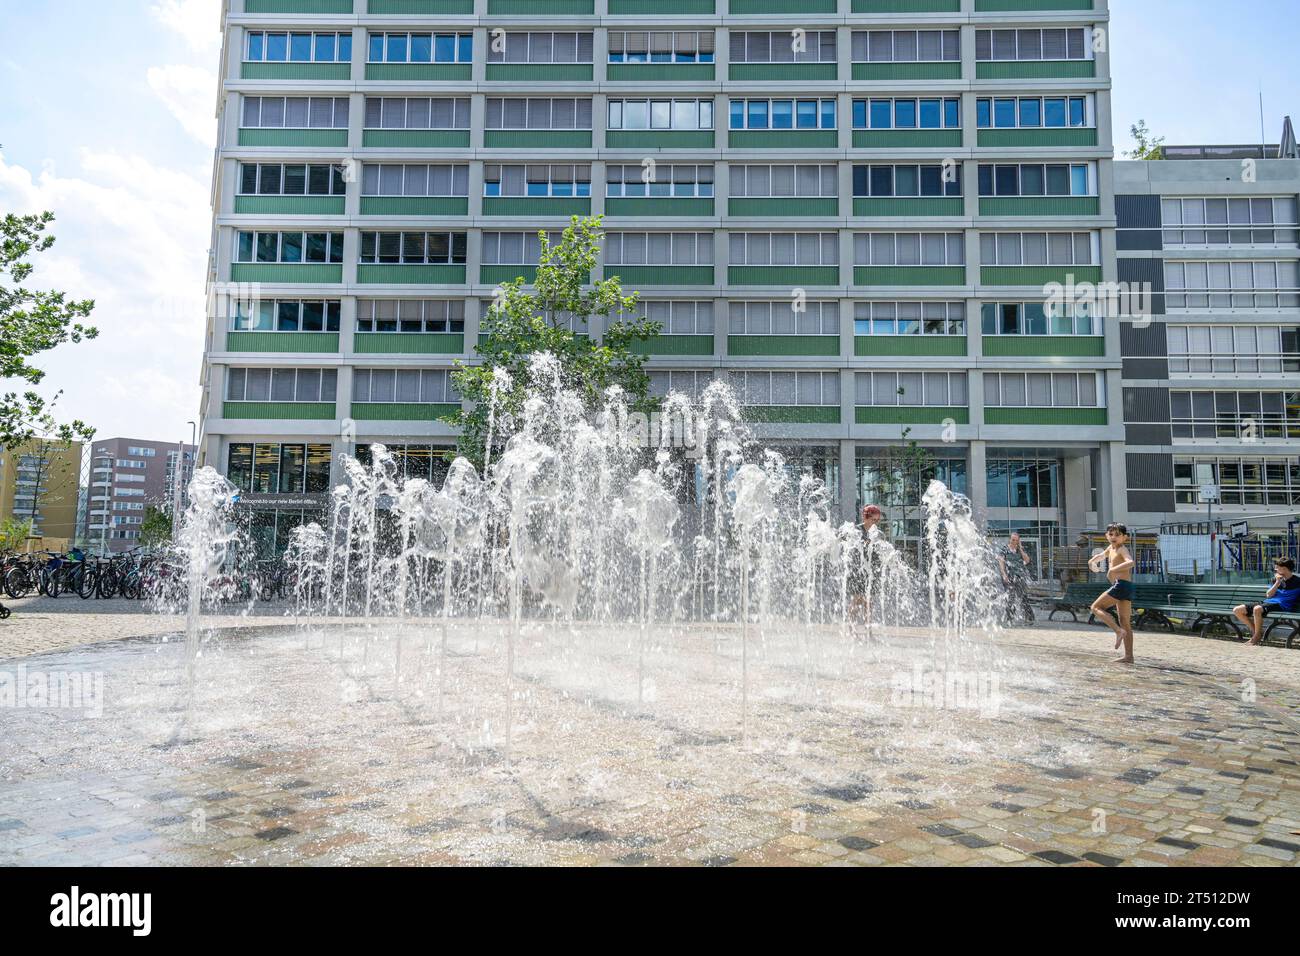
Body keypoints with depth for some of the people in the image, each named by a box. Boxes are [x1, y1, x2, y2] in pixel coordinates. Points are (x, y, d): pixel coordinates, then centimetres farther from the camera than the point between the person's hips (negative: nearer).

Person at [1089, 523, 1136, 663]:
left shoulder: (1122, 548, -7)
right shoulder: (1111, 548, 18)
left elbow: (1131, 562, -27)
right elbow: (1102, 555, 41)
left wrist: (1114, 569, -32)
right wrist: (1093, 560, 27)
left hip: (1122, 585, -9)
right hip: (1126, 588, 9)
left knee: (1096, 607, -5)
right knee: (1125, 622, 8)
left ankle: (1118, 631, -16)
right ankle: (1128, 656, 8)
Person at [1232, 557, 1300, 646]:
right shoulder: (1277, 579, 18)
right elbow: (1268, 595, 9)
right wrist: (1277, 583, -1)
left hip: (1281, 605, -7)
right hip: (1268, 602, 7)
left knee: (1257, 609, -40)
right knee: (1237, 610, -5)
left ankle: (1257, 636, -20)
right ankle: (1255, 631, 6)